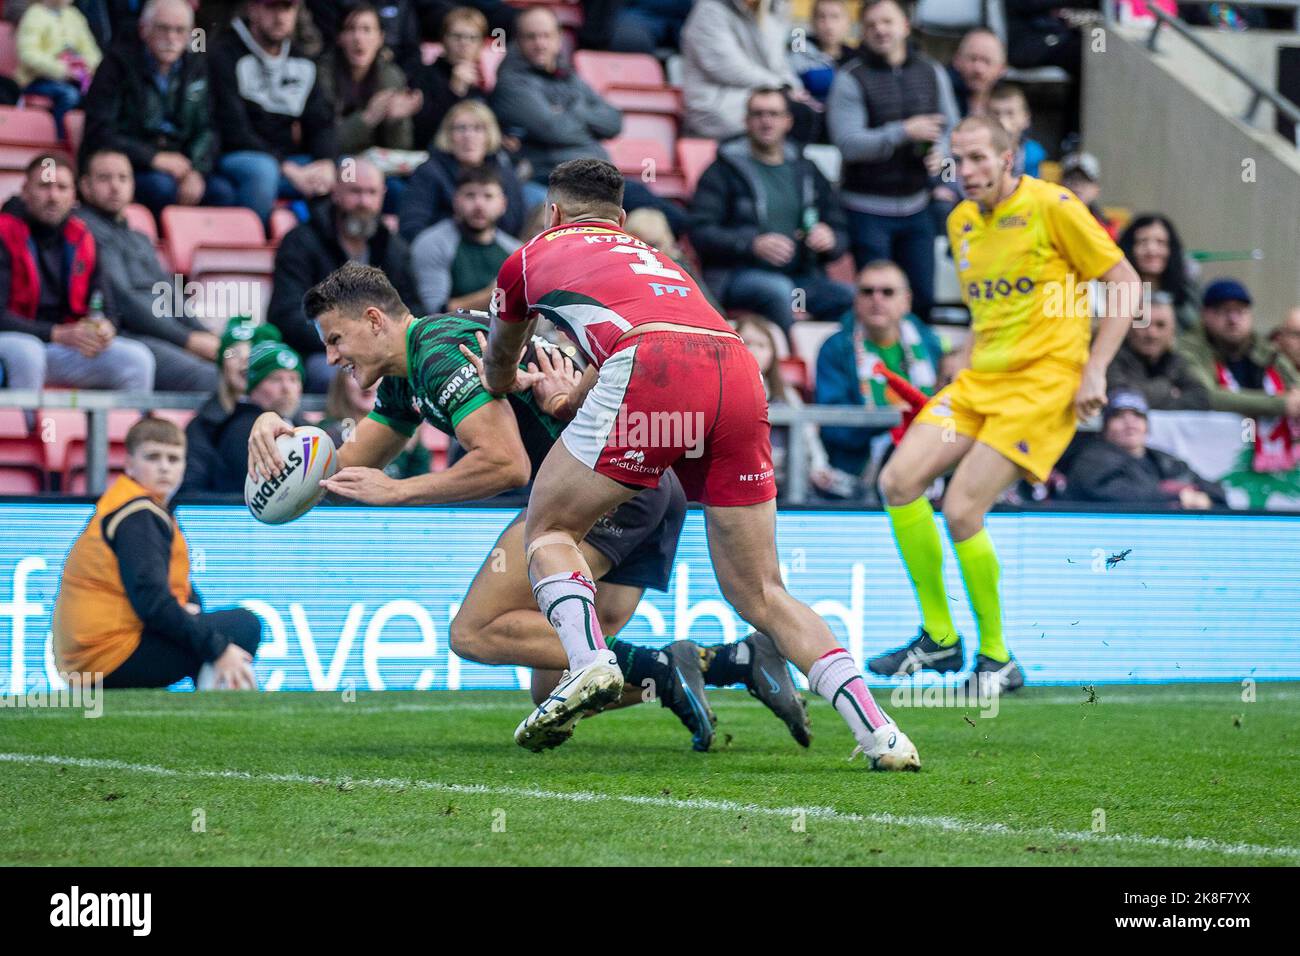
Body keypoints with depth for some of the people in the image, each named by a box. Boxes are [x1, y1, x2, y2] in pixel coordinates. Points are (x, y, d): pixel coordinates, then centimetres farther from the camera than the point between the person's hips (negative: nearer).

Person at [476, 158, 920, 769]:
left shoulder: (534, 256, 29)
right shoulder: (649, 256, 39)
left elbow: (497, 367, 48)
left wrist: (503, 386, 70)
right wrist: (569, 397, 71)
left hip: (651, 372, -5)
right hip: (740, 379, 5)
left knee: (548, 528, 15)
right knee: (759, 594, 9)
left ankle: (589, 661, -13)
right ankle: (880, 735, -5)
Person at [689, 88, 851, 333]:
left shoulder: (806, 170, 22)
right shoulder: (723, 172, 7)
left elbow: (840, 233, 23)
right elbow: (700, 233, -5)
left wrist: (830, 241, -3)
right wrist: (753, 244, -20)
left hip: (801, 276, 4)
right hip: (737, 275, -4)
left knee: (853, 298, -24)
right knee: (778, 290, -37)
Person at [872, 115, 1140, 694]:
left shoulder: (1051, 207, -9)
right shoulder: (960, 223, 12)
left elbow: (1126, 284, -6)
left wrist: (1094, 370, -12)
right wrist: (965, 366, 13)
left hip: (1043, 381, -7)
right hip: (979, 380, 7)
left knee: (962, 511, -17)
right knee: (898, 479, -7)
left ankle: (997, 658, 0)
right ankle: (939, 638, 5)